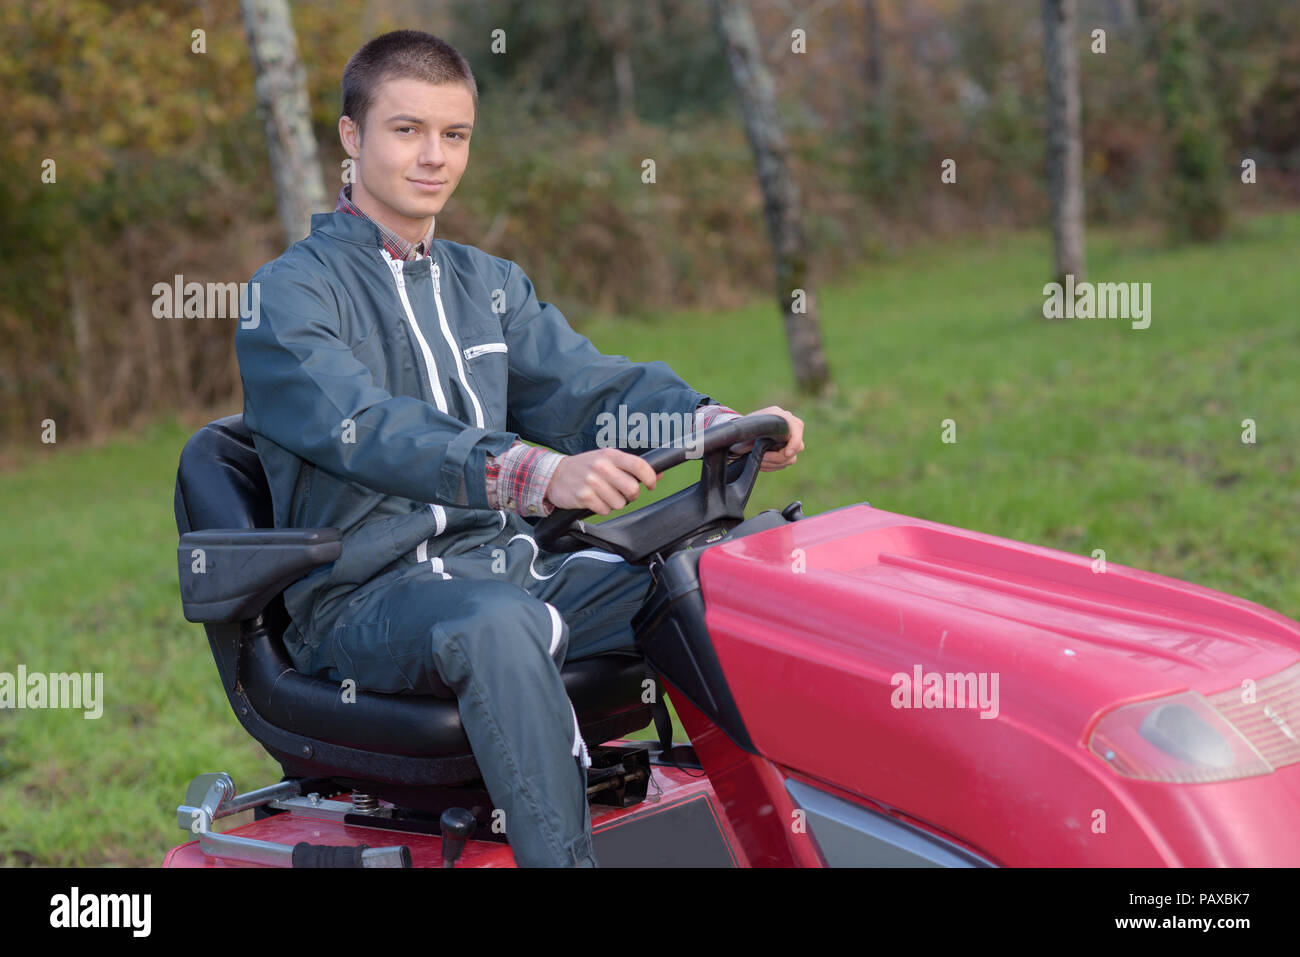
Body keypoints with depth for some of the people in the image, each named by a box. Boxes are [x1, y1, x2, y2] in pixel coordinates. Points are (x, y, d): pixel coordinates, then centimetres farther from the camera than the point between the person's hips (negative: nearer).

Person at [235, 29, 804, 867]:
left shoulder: (488, 285, 19)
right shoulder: (290, 294, -4)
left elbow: (586, 385, 6)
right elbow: (370, 430, -23)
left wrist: (717, 423, -15)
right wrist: (540, 475, -40)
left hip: (506, 567, 6)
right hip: (366, 601, -6)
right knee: (500, 624, -37)